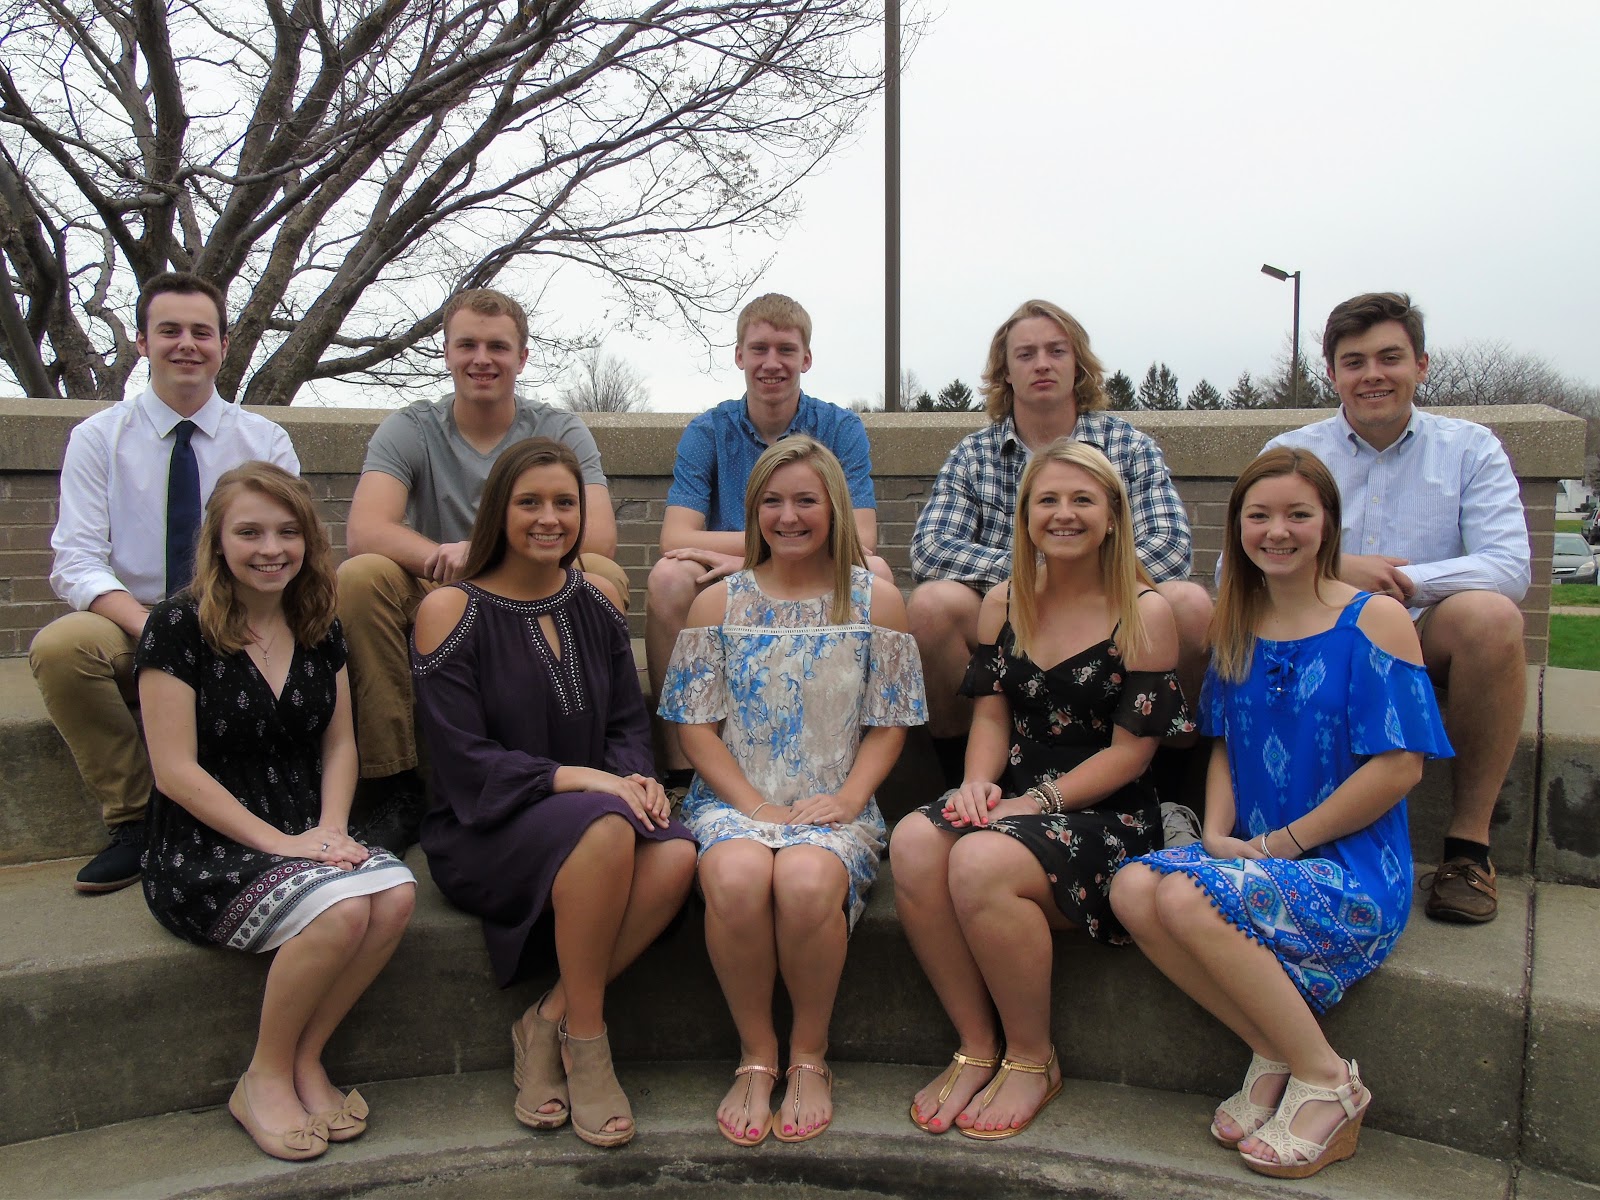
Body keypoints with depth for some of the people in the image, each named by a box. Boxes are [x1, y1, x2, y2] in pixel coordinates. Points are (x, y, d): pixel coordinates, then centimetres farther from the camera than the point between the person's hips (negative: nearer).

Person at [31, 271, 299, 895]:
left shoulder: (265, 441, 5)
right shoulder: (97, 438, 3)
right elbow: (76, 563, -7)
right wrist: (152, 628, -28)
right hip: (131, 630, 1)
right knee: (59, 646, -32)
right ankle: (132, 821, -12)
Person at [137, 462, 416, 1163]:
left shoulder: (319, 629, 10)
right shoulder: (180, 625, -7)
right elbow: (176, 770, -11)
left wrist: (330, 827, -6)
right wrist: (278, 840, -17)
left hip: (304, 838, 5)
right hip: (202, 851, -5)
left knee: (395, 894, -26)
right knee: (341, 910, -31)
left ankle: (304, 1061, -6)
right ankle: (265, 1079, -5)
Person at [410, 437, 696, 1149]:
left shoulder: (594, 604, 11)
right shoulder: (452, 610, -4)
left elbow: (628, 722, 12)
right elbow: (463, 759, -11)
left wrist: (634, 775, -11)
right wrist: (582, 780, -21)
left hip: (594, 811, 5)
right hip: (482, 830, -4)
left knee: (675, 855, -28)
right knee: (606, 829, -35)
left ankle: (548, 1024, -9)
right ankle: (585, 1040, -14)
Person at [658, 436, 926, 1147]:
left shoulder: (874, 601, 6)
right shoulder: (719, 602, 7)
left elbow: (887, 725, 6)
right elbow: (696, 726, 3)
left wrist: (848, 798, -11)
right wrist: (755, 805, -10)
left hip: (835, 806, 0)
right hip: (733, 799, 1)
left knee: (807, 881, -34)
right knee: (736, 876, -34)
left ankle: (809, 1055, -6)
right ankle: (756, 1055, -8)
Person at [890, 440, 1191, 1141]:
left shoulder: (1145, 614, -3)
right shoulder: (1003, 604, 12)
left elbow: (1130, 749, -7)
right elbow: (992, 714, 11)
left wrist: (1039, 802, -16)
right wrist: (978, 784, -10)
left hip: (1108, 821, -4)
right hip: (1012, 806, 5)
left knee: (982, 862, -33)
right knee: (914, 842, -27)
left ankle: (1032, 1060, -7)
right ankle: (976, 1047, -8)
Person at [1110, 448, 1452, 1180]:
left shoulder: (1374, 619, -7)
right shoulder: (1237, 625, 11)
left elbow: (1399, 767, -12)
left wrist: (1282, 843, -11)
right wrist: (1218, 833, -2)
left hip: (1353, 872, -6)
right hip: (1256, 858, 6)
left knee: (1187, 899, -29)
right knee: (1133, 889, -21)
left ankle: (1327, 1081, -8)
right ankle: (1272, 1052, -2)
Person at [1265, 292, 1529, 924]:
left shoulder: (1470, 449, 6)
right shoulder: (1289, 454, 8)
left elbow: (1509, 568, -8)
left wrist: (1401, 580, -20)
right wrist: (1332, 570, -19)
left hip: (1428, 645, 0)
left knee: (1488, 613, -32)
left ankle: (1469, 839, -18)